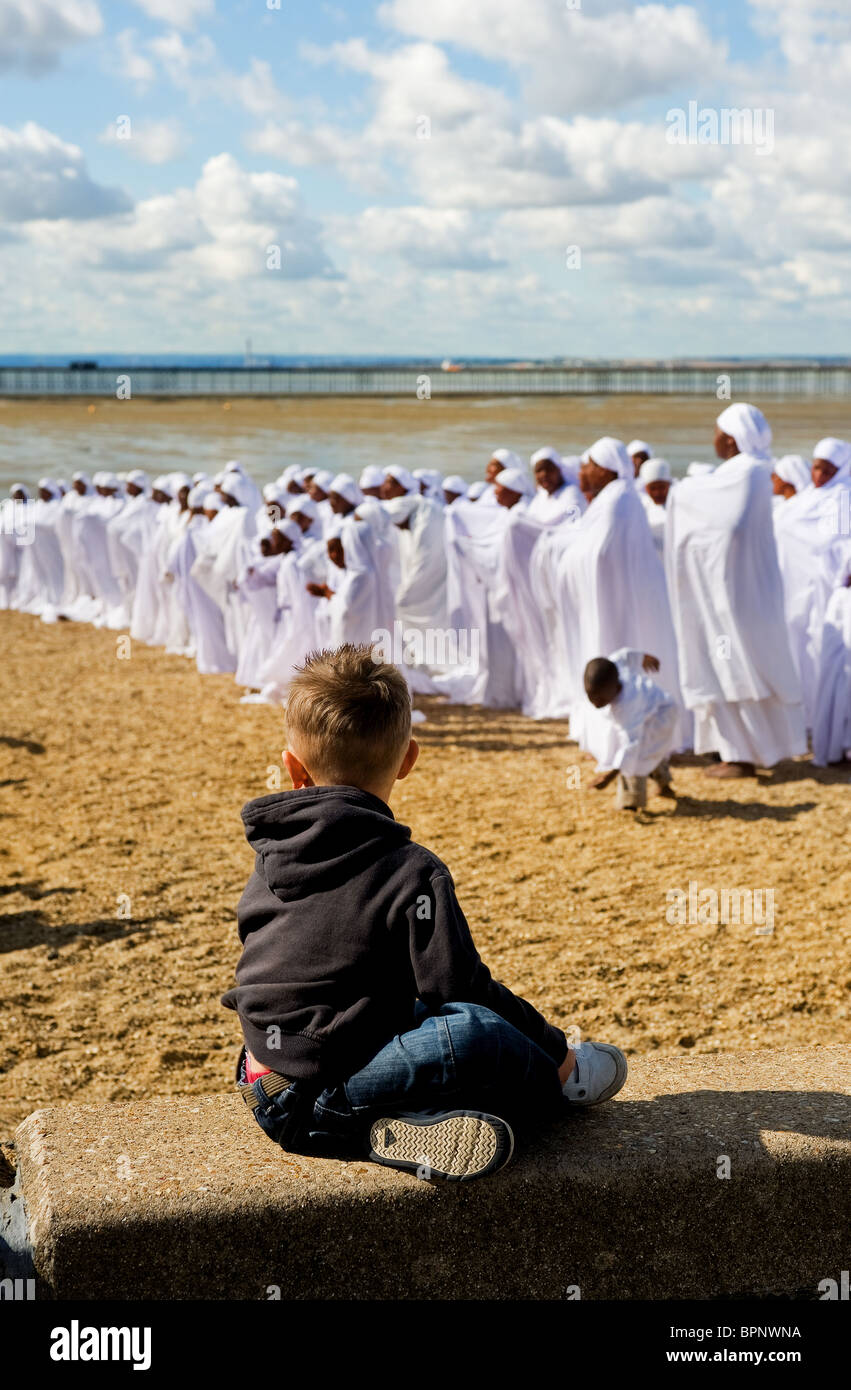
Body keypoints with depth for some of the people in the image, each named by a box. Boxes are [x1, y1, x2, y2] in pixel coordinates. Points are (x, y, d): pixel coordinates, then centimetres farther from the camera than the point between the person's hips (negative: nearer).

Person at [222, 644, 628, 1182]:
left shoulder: (270, 855, 8)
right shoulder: (412, 873, -16)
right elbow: (462, 988, -15)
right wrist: (552, 1047, 0)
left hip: (268, 1081, 9)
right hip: (315, 1102, -8)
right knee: (473, 1030, -19)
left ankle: (406, 1125, -1)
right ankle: (560, 1084, 11)